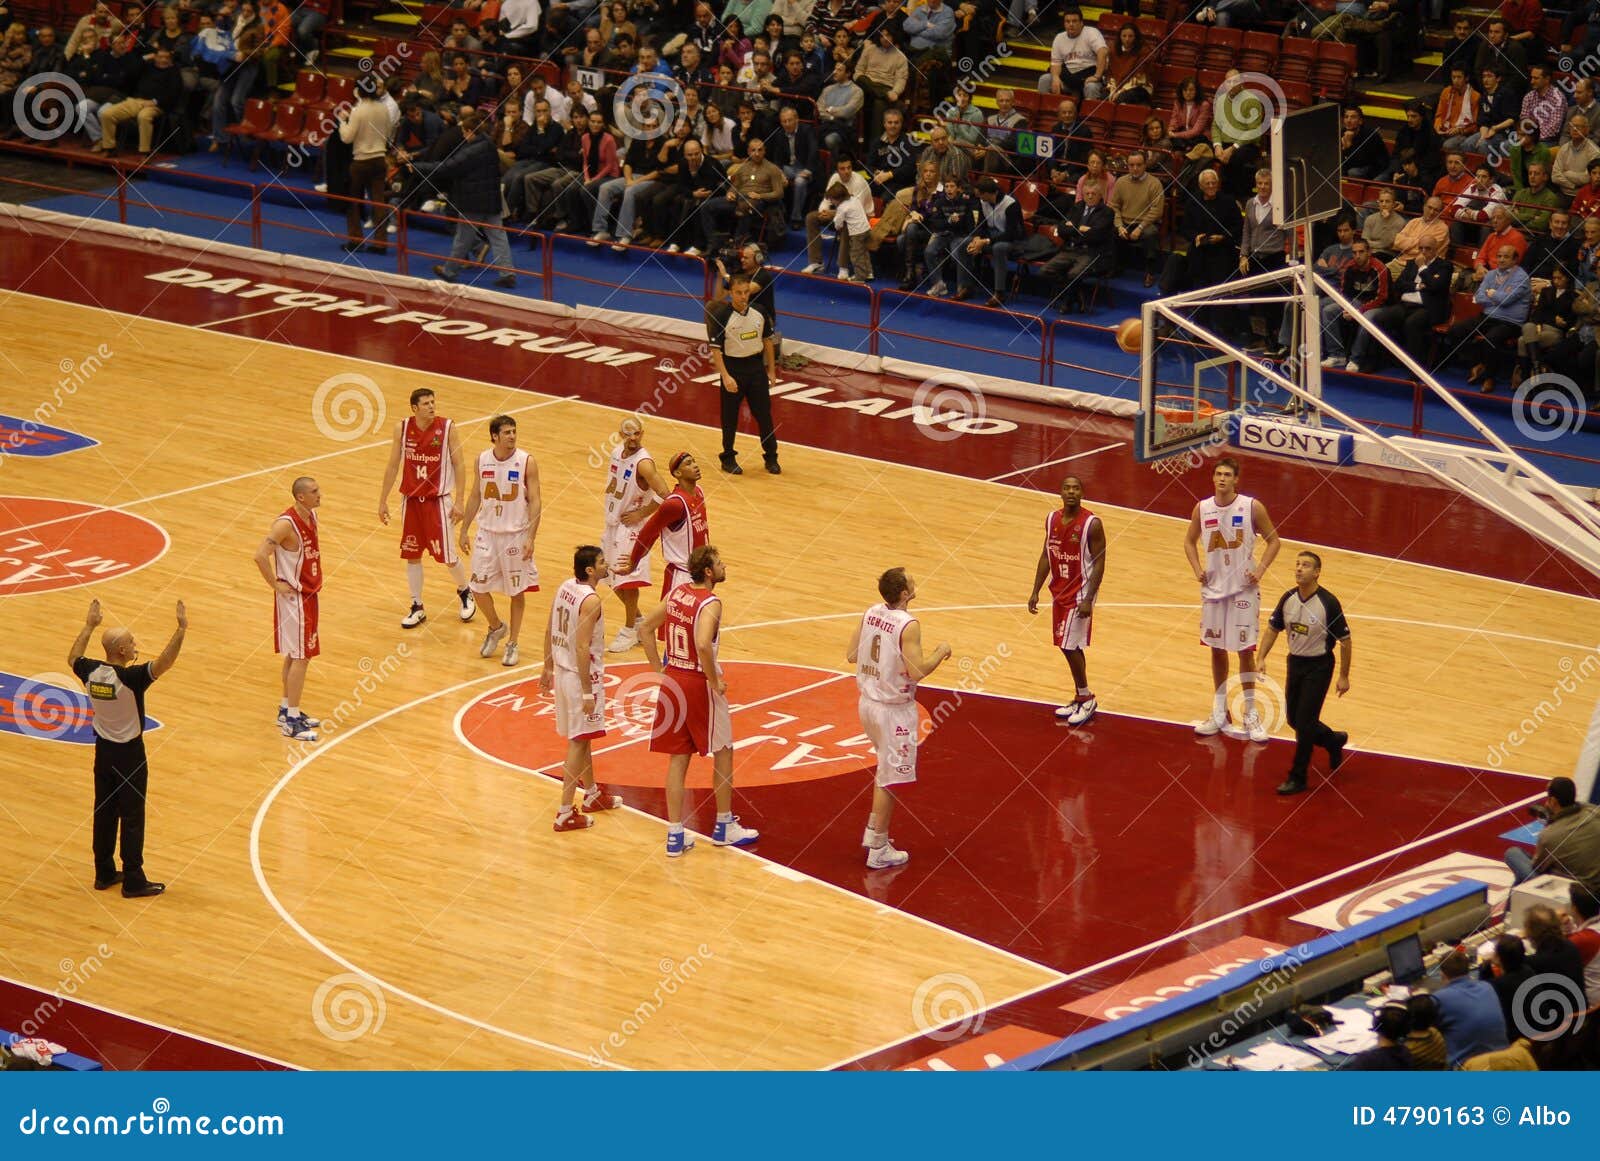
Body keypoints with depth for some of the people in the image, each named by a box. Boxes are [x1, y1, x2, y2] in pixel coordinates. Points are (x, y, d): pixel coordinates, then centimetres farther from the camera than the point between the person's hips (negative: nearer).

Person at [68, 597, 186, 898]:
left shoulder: (91, 672, -8)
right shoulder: (130, 678, -27)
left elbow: (73, 658, 15)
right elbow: (163, 663, -35)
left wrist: (89, 626, 22)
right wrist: (181, 630, -34)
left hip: (103, 750, 6)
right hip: (129, 754, -6)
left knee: (104, 814, 16)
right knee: (132, 819, 3)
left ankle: (104, 873, 26)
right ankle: (133, 881, 8)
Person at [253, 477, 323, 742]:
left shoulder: (311, 516, 5)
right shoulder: (286, 524, -23)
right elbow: (260, 555, -30)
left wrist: (315, 582, 14)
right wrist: (275, 585, -21)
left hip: (309, 593, 9)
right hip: (293, 597, -9)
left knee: (295, 655, 17)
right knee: (300, 657, -7)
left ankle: (287, 710, 28)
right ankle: (291, 721, -3)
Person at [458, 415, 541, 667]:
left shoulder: (526, 462, -12)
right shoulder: (482, 460, -1)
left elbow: (535, 501, -10)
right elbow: (475, 496, 10)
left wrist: (531, 538, -16)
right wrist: (464, 530, 9)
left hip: (516, 535, -3)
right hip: (487, 533, 3)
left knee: (517, 590, 5)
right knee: (478, 587, 3)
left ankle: (512, 644, 18)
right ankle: (496, 628, 30)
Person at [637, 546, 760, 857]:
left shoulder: (677, 593, 5)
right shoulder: (710, 603, -18)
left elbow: (646, 628, 12)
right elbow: (704, 645, -33)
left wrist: (659, 669, 13)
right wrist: (715, 681, -19)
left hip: (672, 680, 7)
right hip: (700, 685, -7)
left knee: (677, 759, 10)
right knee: (723, 753, 13)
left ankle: (675, 835, 10)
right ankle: (725, 827, 22)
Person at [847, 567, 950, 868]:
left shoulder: (870, 614, 0)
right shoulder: (908, 625, -22)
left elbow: (851, 655, 6)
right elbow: (916, 672, -25)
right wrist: (940, 653, -9)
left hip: (868, 704, 8)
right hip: (893, 711, -8)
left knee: (887, 768, 27)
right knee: (889, 780, 3)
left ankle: (873, 831, 33)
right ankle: (879, 851, 9)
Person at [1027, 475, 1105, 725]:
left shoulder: (1092, 524, -16)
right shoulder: (1052, 519, 3)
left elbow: (1099, 563, -15)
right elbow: (1046, 556, 12)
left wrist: (1088, 599, -20)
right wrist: (1035, 591, 9)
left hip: (1080, 592, -7)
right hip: (1059, 591, 7)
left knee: (1070, 646, -9)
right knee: (1069, 646, 11)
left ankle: (1086, 699, 5)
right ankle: (1081, 700, 22)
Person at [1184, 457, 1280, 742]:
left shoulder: (1252, 507, -10)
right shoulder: (1202, 509, -1)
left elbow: (1273, 540, 0)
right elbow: (1190, 542, 14)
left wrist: (1261, 569, -13)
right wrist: (1197, 569, -2)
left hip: (1243, 588, -3)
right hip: (1213, 588, 3)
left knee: (1245, 651, -2)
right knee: (1217, 649, 11)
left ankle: (1251, 715, 8)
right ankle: (1219, 713, 21)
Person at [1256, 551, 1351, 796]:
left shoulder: (1328, 603, -20)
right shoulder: (1288, 599, -4)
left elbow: (1345, 640, -12)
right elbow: (1273, 629, 10)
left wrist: (1344, 677, -9)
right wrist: (1262, 658, -3)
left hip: (1319, 667, -6)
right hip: (1295, 662, 6)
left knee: (1304, 722, -7)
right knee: (1294, 719, 14)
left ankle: (1298, 778, 4)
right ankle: (1334, 741, 40)